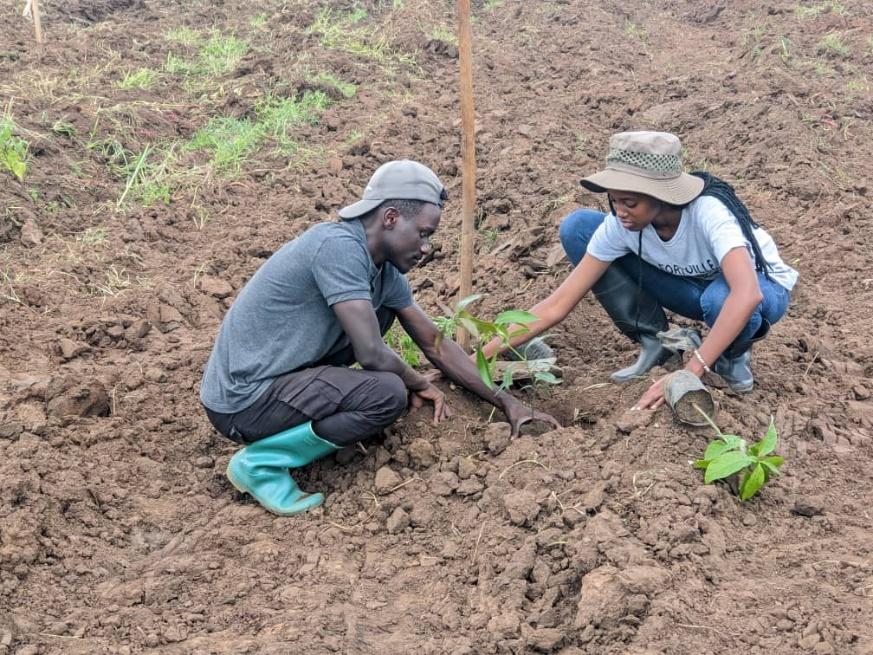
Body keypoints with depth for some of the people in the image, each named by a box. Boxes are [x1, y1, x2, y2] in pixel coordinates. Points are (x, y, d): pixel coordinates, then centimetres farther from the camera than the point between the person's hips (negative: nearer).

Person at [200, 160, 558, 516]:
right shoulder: (339, 246, -23)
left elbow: (436, 344, 13)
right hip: (242, 401, -9)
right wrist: (420, 384, -4)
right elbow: (372, 354, -24)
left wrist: (505, 401, 10)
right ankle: (260, 461, -8)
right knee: (388, 393, -22)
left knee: (383, 307, 10)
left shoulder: (386, 271, 4)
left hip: (280, 373, 9)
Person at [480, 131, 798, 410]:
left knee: (720, 298, -44)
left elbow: (746, 293, -51)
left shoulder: (708, 211, -37)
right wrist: (482, 356, -30)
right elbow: (558, 305, -21)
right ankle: (655, 343, -3)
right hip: (692, 285, 4)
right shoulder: (620, 225, -23)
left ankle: (734, 355, -6)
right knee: (578, 226, -14)